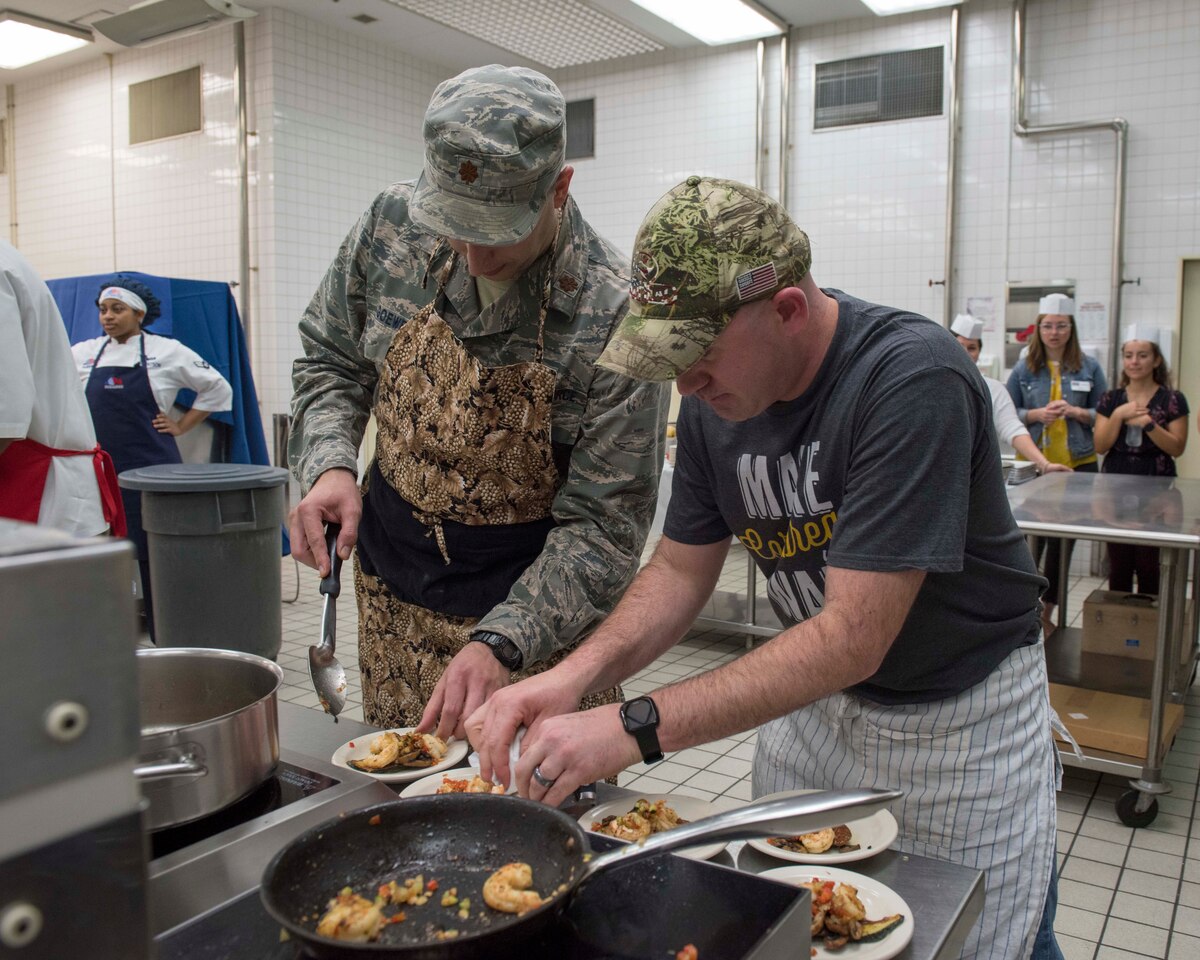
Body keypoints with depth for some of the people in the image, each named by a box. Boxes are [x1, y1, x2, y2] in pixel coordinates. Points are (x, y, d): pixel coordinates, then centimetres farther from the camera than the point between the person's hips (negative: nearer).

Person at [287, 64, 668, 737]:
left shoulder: (614, 318, -25)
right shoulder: (392, 227, -11)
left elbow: (605, 526, -22)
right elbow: (330, 360, 4)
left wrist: (499, 643, -32)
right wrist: (330, 466, -14)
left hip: (537, 605, -4)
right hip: (391, 580, 4)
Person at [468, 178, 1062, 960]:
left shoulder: (913, 378, -31)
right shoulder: (714, 396, -10)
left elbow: (852, 637, -33)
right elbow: (682, 569, -2)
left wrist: (637, 728, -36)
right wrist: (578, 673, -20)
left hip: (961, 712, -5)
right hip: (820, 691, 5)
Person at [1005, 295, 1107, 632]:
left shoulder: (1089, 367, 4)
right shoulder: (1024, 368, 4)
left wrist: (1076, 412, -12)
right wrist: (1035, 415, -11)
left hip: (1077, 464, 1)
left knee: (1063, 540, 6)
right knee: (1031, 537, -1)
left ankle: (1047, 611, 19)